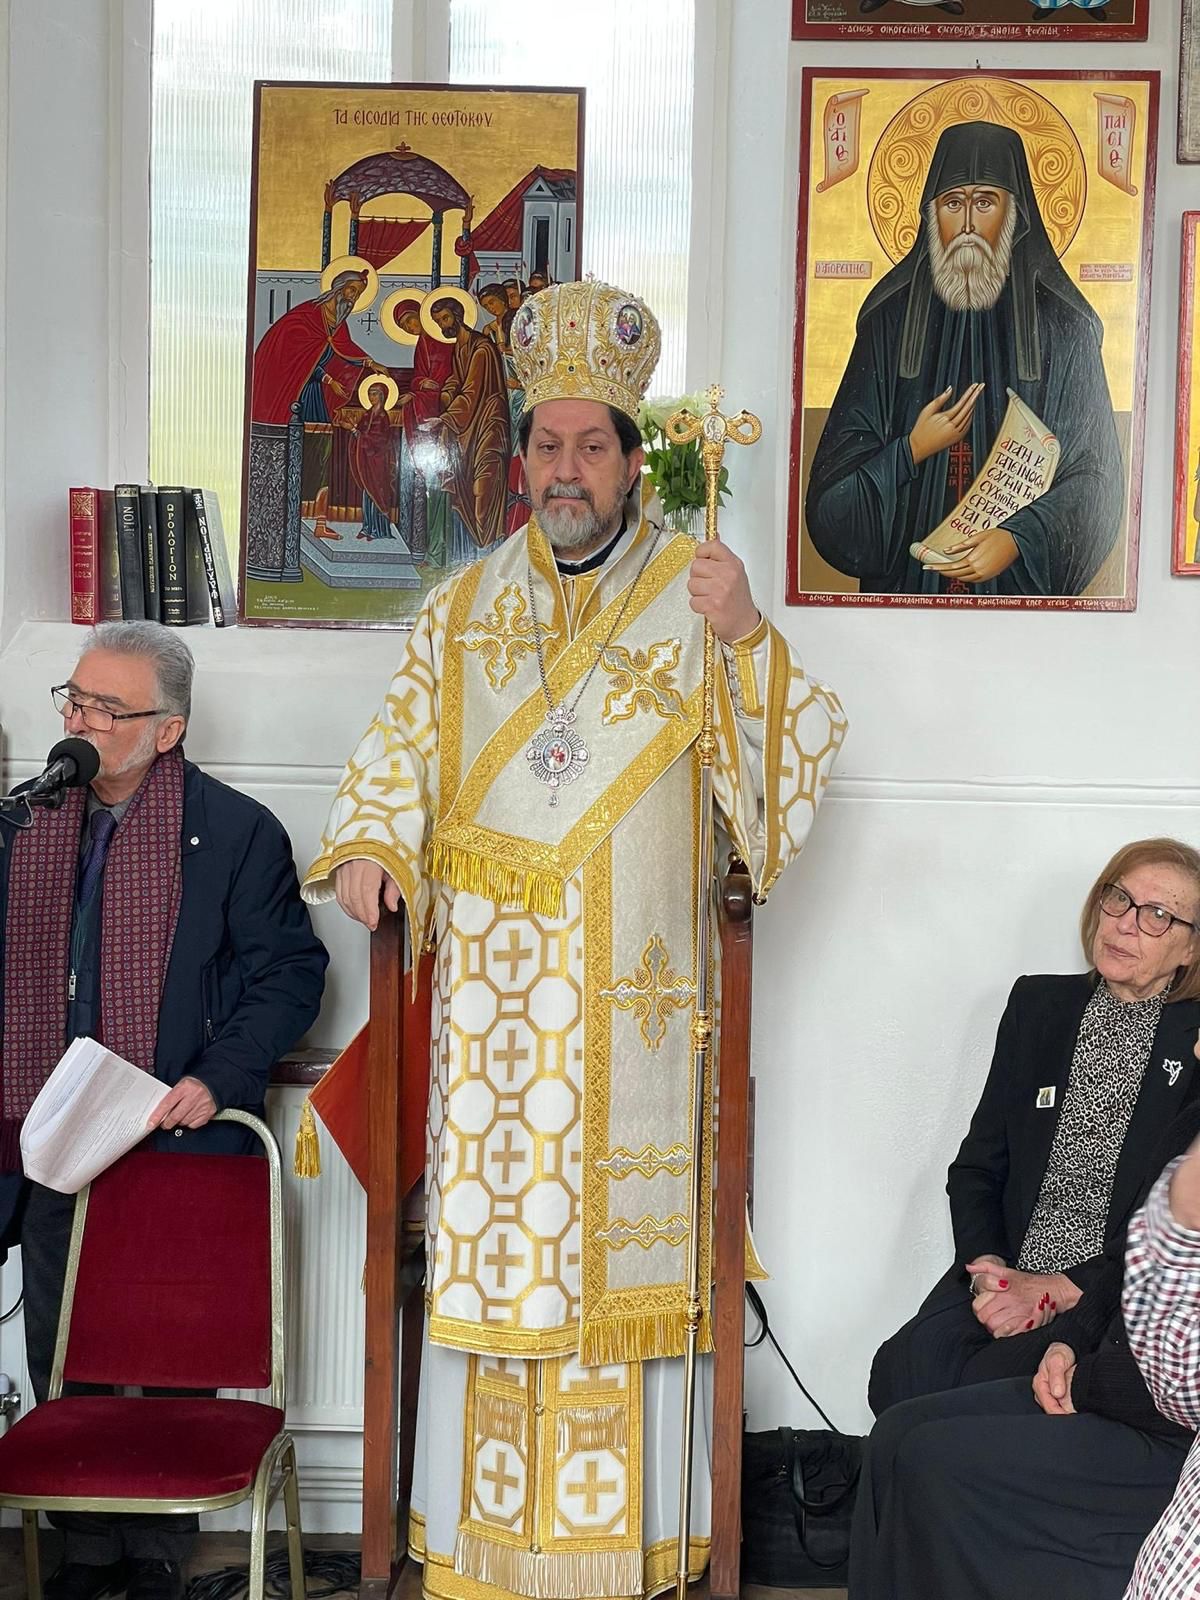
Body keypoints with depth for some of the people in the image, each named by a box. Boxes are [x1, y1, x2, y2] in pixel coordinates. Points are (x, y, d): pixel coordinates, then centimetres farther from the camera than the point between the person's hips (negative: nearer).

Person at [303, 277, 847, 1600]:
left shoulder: (691, 598, 4)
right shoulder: (467, 607, 14)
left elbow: (791, 750, -5)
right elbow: (400, 743, 14)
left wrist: (746, 636, -21)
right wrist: (368, 848, -5)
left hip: (627, 992, -2)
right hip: (489, 992, 3)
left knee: (610, 1232, -2)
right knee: (486, 1230, 3)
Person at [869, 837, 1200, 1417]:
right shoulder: (1038, 1004, 14)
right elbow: (976, 1166, 13)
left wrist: (1057, 1291, -13)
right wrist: (989, 1271, -7)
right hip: (1004, 1274, 4)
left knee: (979, 1389, -31)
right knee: (904, 1370, -27)